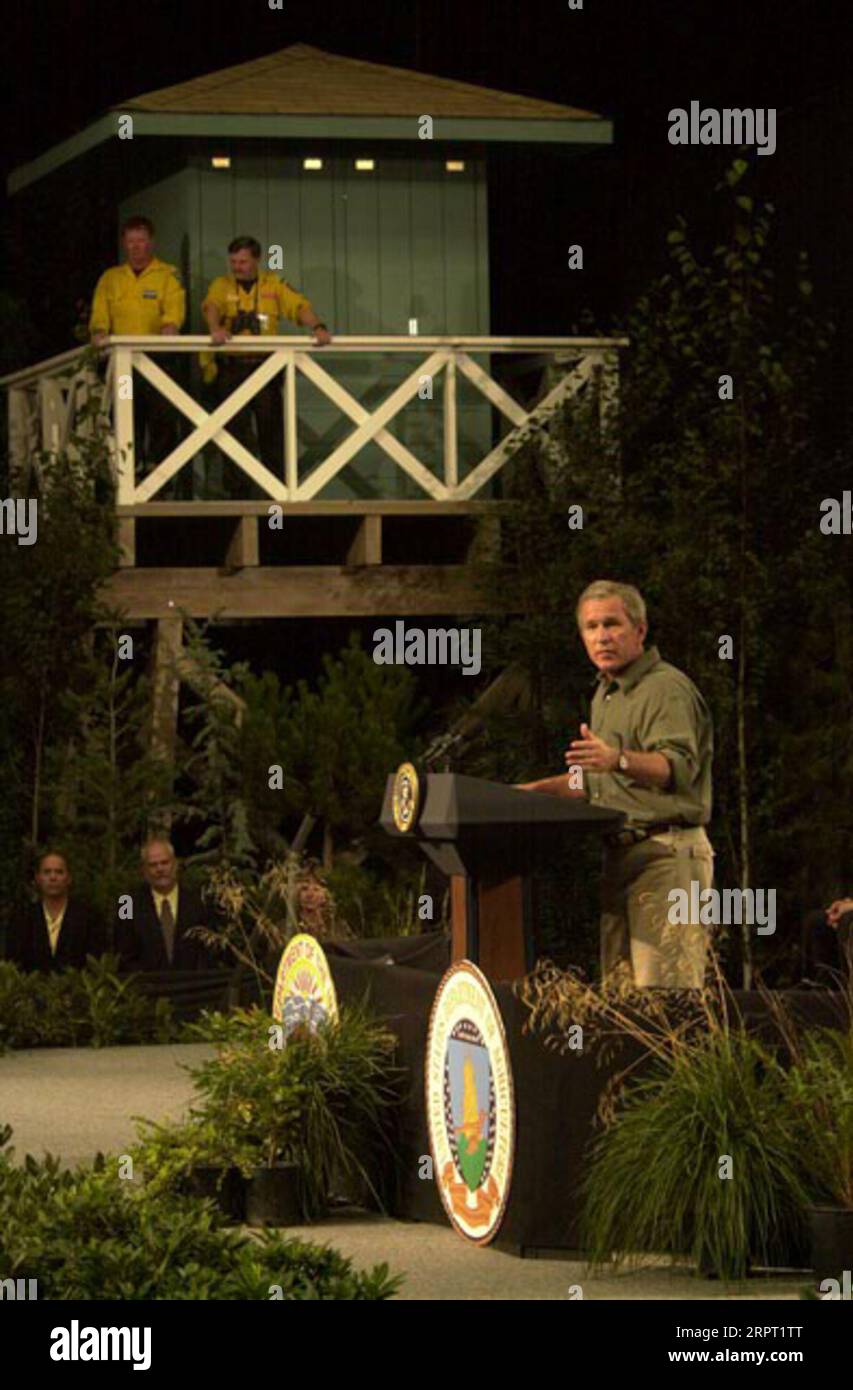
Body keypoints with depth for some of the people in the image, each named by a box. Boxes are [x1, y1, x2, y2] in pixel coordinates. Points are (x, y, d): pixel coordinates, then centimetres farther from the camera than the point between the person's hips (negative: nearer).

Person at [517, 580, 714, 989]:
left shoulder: (667, 689, -9)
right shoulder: (605, 695, 22)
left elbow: (678, 767, -26)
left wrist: (619, 760, -43)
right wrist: (533, 791, 22)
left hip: (665, 856, -9)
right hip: (617, 856, 9)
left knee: (664, 995, -14)